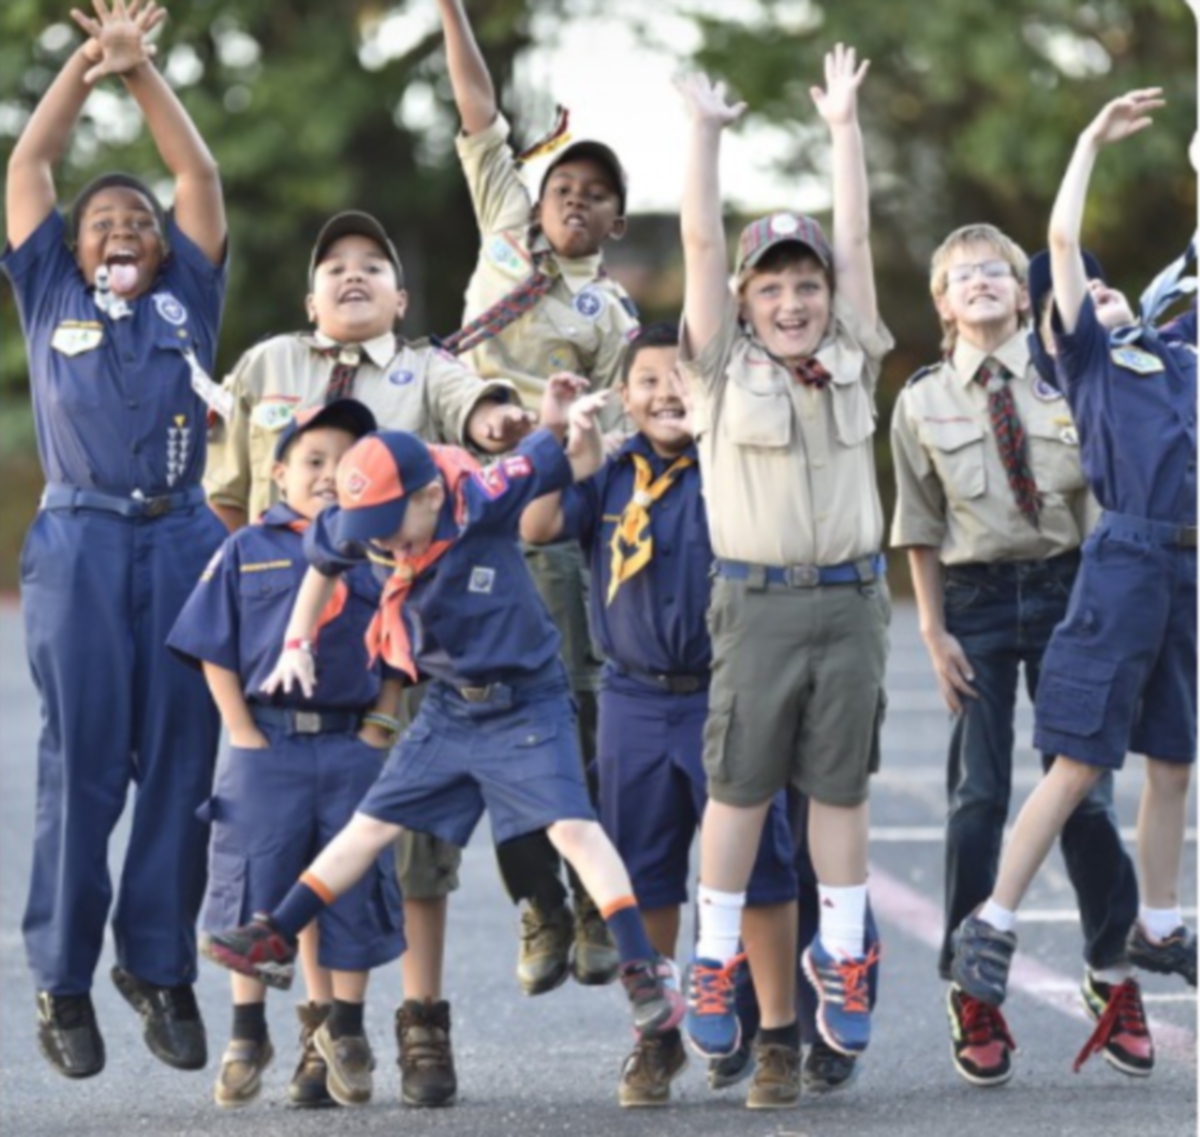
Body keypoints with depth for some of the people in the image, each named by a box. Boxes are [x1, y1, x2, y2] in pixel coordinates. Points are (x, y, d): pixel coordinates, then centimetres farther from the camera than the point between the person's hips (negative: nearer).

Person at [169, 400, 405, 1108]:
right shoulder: (247, 552, 4)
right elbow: (216, 651, 2)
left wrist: (380, 728, -4)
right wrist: (242, 732, -5)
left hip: (352, 747, 1)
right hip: (266, 746, -1)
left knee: (353, 896, 4)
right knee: (253, 891, 2)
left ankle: (341, 1044, 14)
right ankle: (247, 1039, 13)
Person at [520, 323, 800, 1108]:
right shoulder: (610, 475, 7)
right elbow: (536, 528, -4)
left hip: (727, 697, -3)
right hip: (634, 700, 3)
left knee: (760, 874, -1)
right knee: (642, 881, 9)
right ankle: (656, 1041, 22)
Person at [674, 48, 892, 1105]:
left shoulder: (852, 363, 8)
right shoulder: (724, 370, 2)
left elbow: (856, 237, 8)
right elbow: (703, 243, -2)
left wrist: (844, 124, 10)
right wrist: (706, 130, -2)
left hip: (851, 597, 2)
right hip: (758, 603, -2)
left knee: (840, 785, 7)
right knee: (739, 785, 1)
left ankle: (841, 959, 15)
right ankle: (717, 962, 9)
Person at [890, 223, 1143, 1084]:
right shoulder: (923, 404, 2)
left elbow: (1106, 495, 5)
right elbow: (922, 529, 4)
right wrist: (934, 633, -1)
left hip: (1066, 589, 0)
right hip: (976, 598, 0)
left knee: (1083, 784, 4)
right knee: (979, 793, 0)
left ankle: (1110, 965, 19)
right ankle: (972, 989, 9)